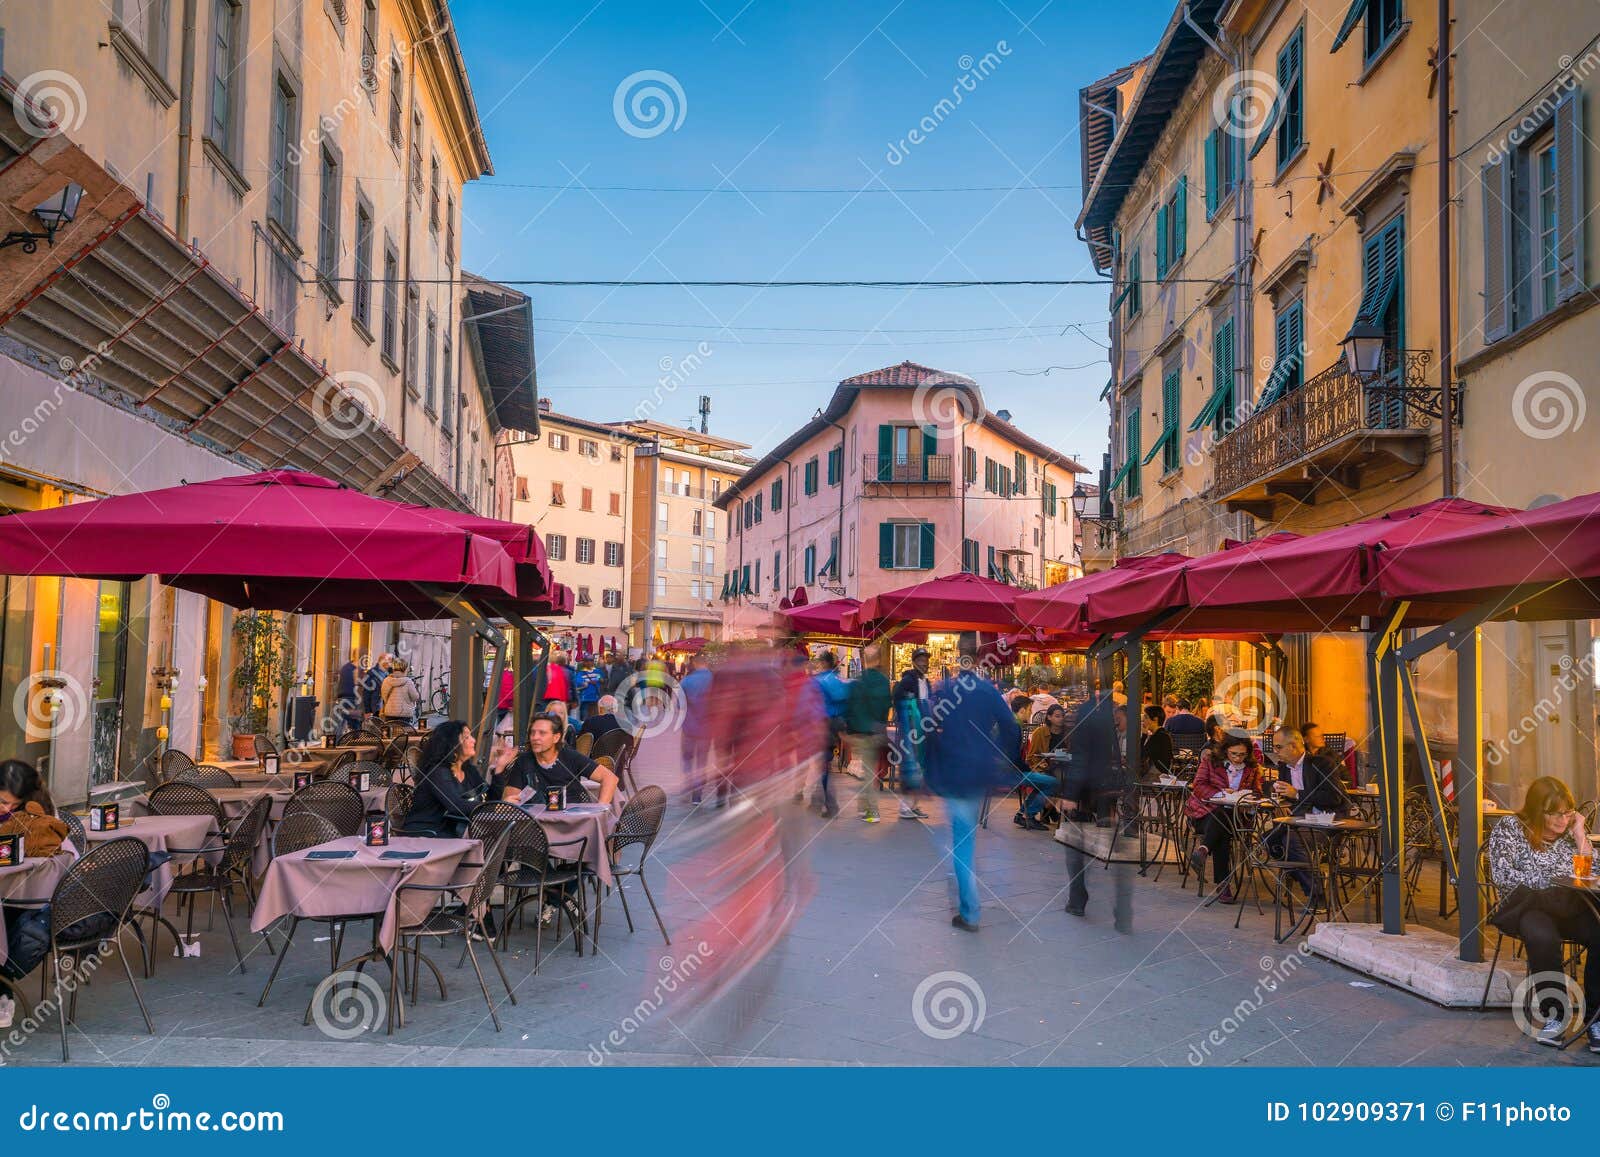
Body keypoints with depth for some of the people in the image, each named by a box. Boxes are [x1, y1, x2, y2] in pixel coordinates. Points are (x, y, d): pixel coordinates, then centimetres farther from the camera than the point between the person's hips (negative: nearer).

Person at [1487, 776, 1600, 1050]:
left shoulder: (1573, 829, 15)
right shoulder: (1509, 828, 1)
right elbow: (1501, 875, -10)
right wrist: (1549, 883, -14)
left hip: (1570, 907, 4)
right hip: (1528, 905, -4)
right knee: (1542, 935, -38)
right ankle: (1555, 1016, -23)